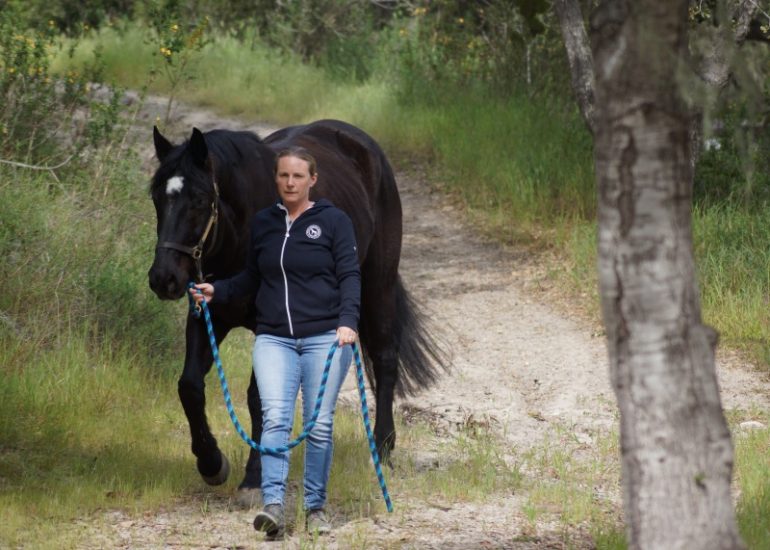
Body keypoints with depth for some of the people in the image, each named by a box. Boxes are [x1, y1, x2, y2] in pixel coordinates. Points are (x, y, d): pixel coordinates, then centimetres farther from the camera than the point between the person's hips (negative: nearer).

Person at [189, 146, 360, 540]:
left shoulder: (333, 221, 0)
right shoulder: (262, 223, 11)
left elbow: (350, 275, -5)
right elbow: (251, 278, 21)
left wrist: (347, 321, -20)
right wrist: (217, 291, 5)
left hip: (324, 338, -2)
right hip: (274, 339, 2)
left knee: (320, 425, -1)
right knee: (274, 418, -14)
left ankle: (316, 507, 10)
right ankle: (273, 506, -24)